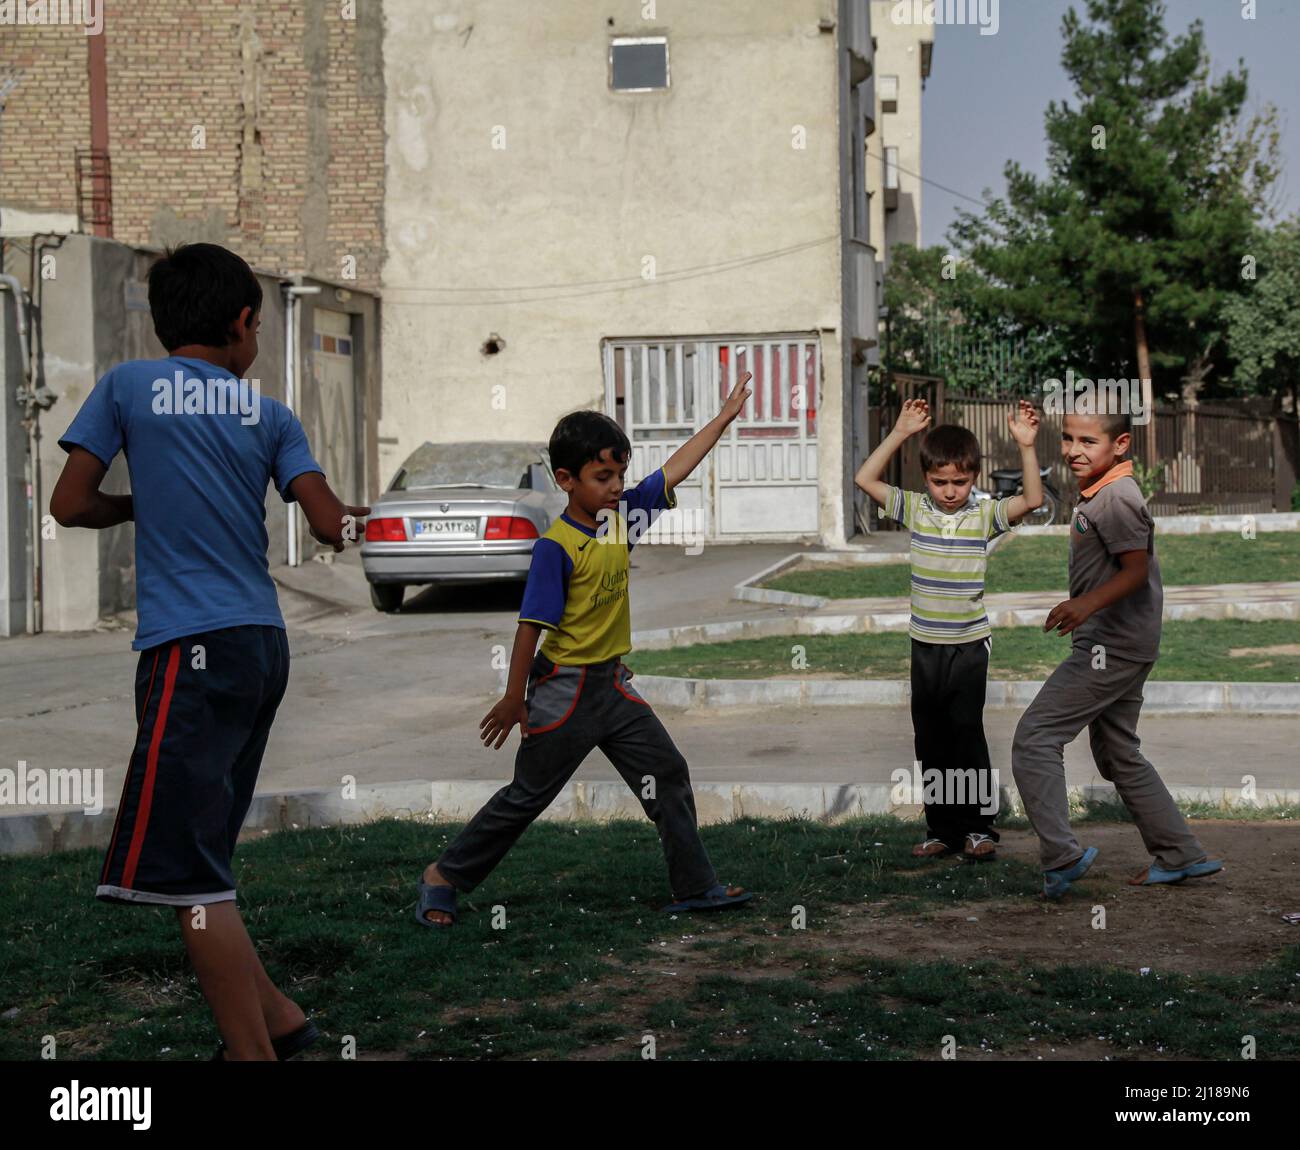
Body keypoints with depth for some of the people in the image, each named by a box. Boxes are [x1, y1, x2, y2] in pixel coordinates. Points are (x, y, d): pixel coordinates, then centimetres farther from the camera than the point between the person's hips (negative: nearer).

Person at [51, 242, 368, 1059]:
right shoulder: (270, 414, 9)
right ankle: (274, 1019, 20)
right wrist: (352, 521, 25)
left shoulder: (127, 386, 2)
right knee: (198, 862, 18)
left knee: (187, 875, -7)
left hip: (191, 649, -6)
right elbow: (329, 525, 3)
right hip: (263, 645, 6)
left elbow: (71, 505, 2)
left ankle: (256, 1050, -10)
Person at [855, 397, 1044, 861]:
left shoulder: (985, 515, -5)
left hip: (970, 644, -3)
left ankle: (979, 827, 7)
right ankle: (942, 830, 17)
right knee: (930, 740, 8)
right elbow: (866, 479, -3)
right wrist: (900, 433, -7)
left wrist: (1026, 446, -26)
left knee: (967, 734, -4)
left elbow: (1033, 500, -17)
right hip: (924, 644, 3)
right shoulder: (914, 509, 0)